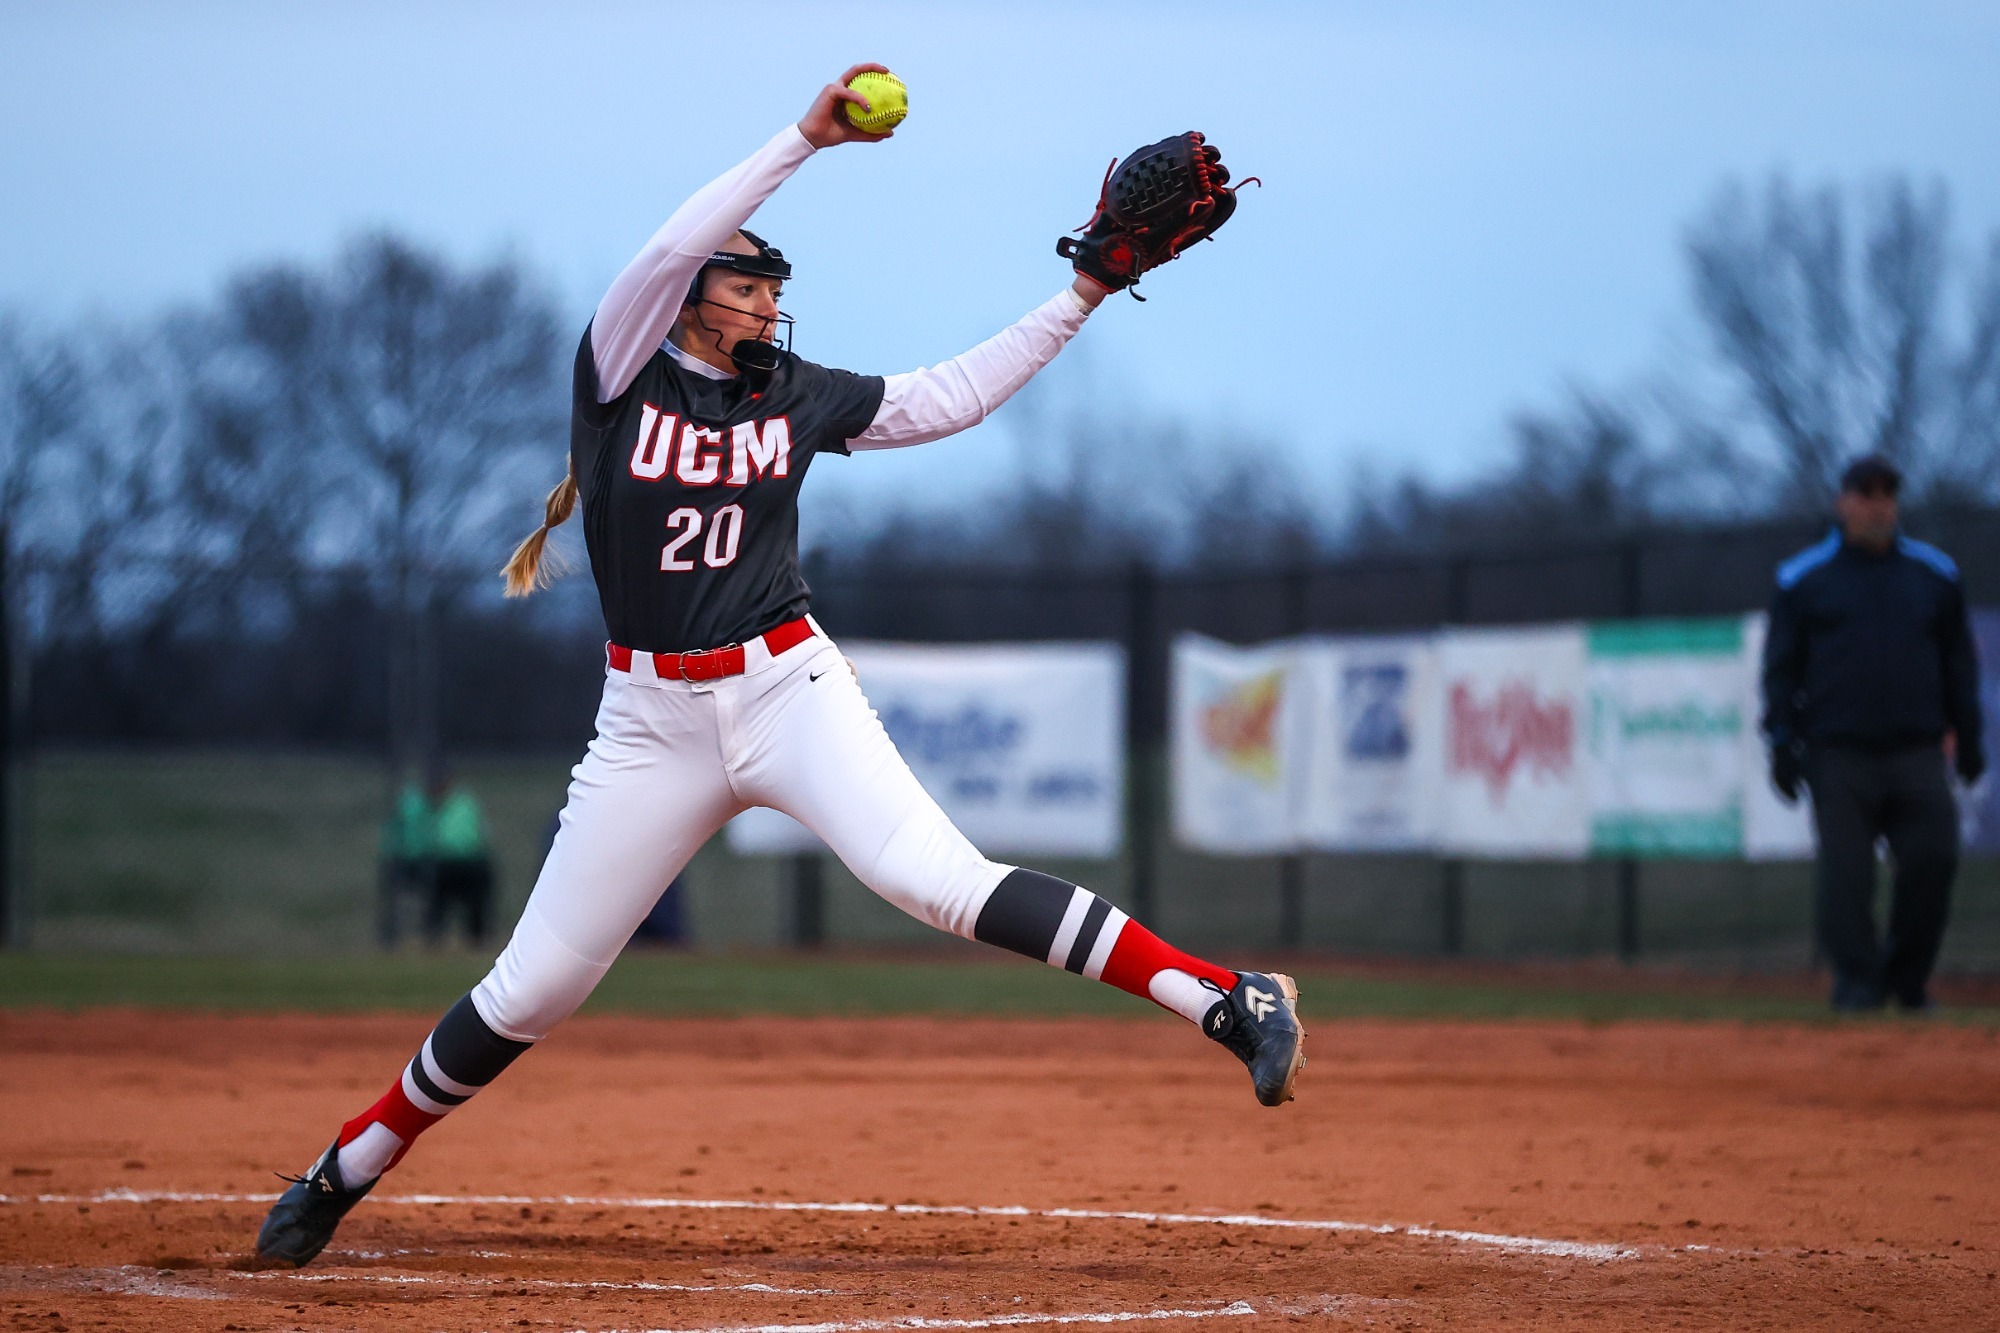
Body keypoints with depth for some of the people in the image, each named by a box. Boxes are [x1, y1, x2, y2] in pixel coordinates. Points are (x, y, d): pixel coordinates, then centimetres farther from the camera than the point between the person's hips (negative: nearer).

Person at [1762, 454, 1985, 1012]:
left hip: (1917, 752, 2)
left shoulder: (1934, 574, 14)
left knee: (1933, 858, -10)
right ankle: (1856, 981, 0)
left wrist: (1969, 737, 13)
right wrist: (1782, 743, -1)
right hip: (1839, 756, -2)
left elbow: (1960, 662, 19)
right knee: (1846, 871, -8)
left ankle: (1907, 978, 5)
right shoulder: (1803, 579, 8)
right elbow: (1781, 667, 8)